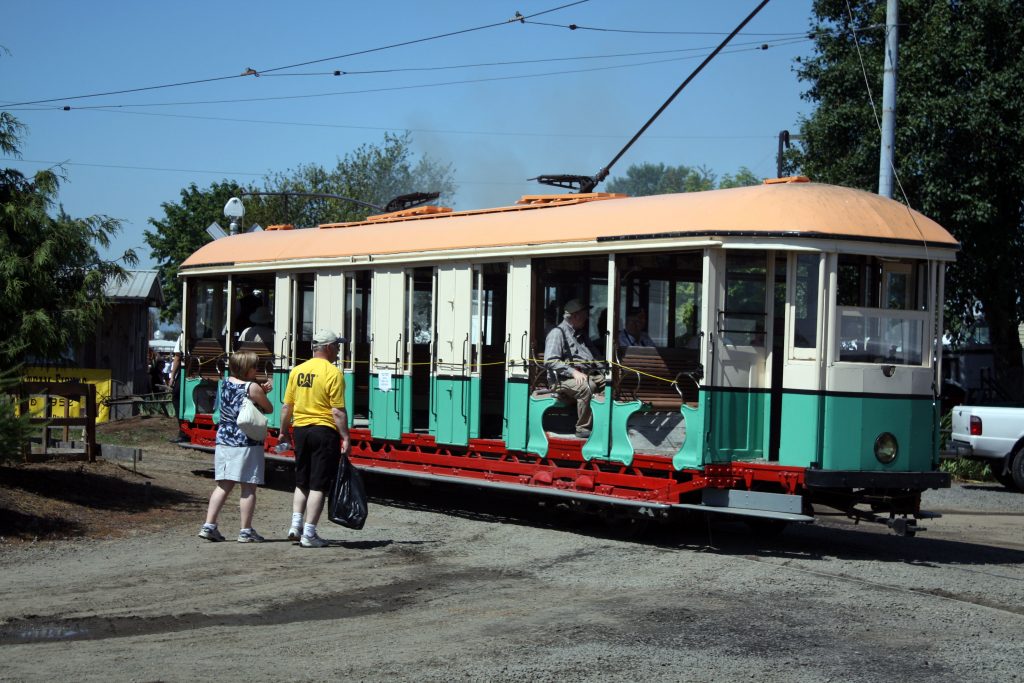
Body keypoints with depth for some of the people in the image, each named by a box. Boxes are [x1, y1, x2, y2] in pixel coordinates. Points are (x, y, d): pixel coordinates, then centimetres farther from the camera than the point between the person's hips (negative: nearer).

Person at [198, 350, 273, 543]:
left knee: (223, 485, 12)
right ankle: (246, 531, 3)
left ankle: (209, 525, 7)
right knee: (249, 488, 0)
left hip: (224, 441, 7)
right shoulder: (252, 388, -11)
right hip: (247, 443, -7)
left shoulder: (226, 384, 8)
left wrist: (262, 389, 4)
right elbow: (269, 409, 0)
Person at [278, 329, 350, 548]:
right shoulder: (333, 373, -11)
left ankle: (296, 524, 9)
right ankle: (309, 533, -1)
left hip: (300, 430, 6)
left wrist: (283, 432, 18)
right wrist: (345, 438, -11)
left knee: (302, 482, 19)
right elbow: (338, 411, -15)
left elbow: (287, 406, 8)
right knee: (319, 485, 0)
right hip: (324, 431, -6)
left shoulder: (297, 371, 6)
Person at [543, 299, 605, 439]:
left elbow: (594, 357, 30)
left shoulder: (581, 334, 25)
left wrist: (605, 370, 9)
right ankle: (583, 429, -30)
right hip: (563, 379, -8)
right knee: (586, 387, -36)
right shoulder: (557, 333, -4)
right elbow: (550, 361, -15)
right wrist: (573, 372, -24)